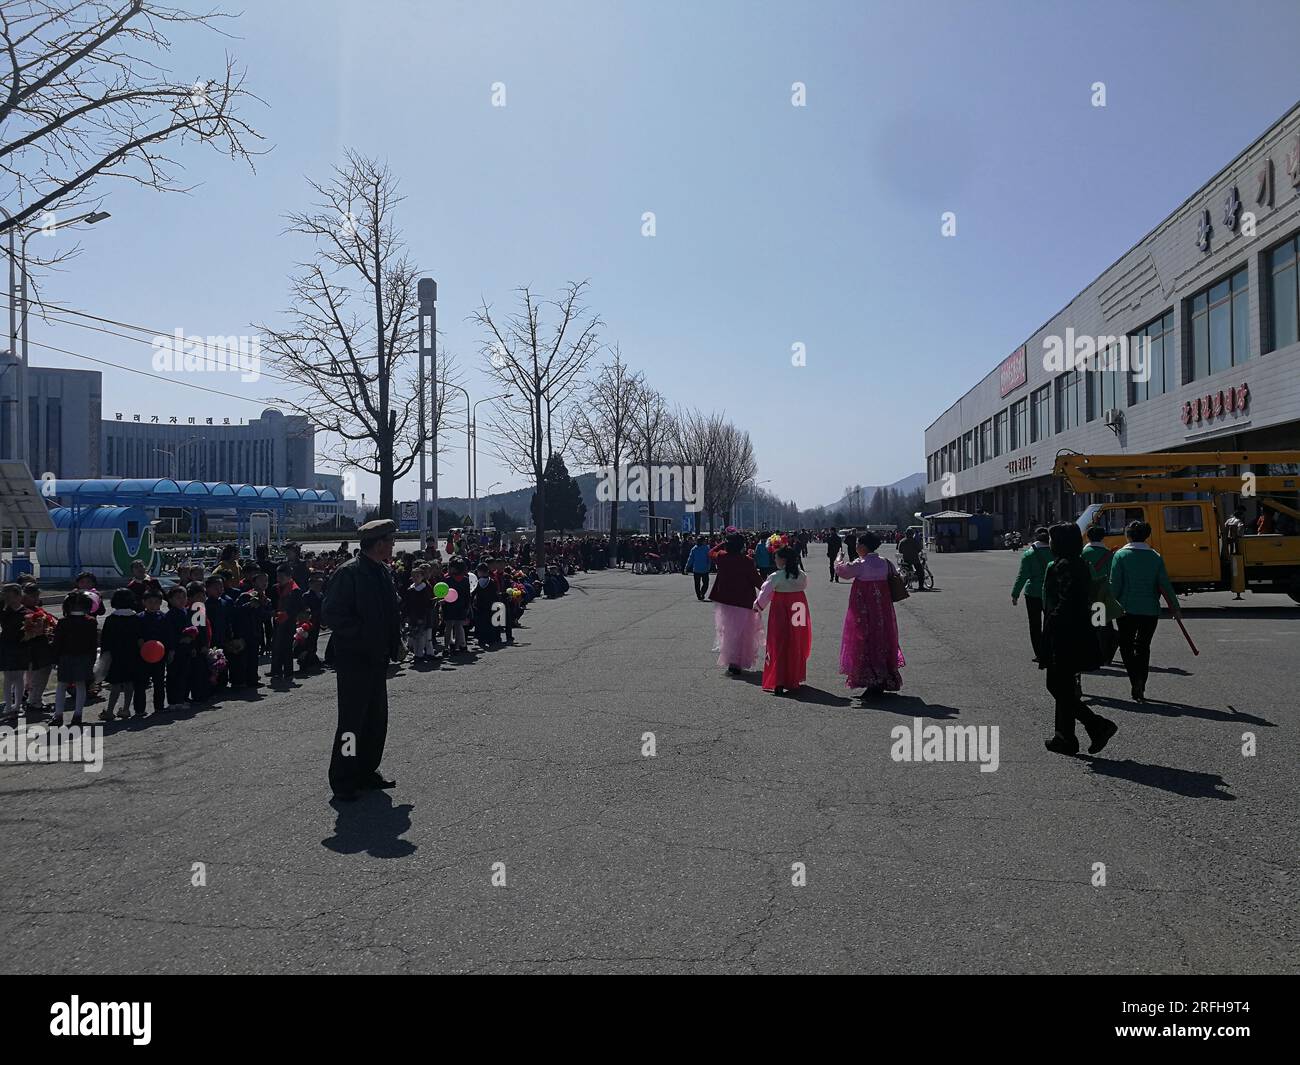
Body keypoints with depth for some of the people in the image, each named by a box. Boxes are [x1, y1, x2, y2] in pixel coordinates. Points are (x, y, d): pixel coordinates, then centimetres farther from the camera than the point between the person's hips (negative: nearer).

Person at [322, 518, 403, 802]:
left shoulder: (383, 572, 11)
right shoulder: (348, 573, -15)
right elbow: (331, 614, -19)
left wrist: (395, 642, 11)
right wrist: (363, 633, -21)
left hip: (378, 658, 8)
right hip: (354, 659, -8)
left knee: (377, 720, 14)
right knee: (352, 720, -2)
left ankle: (367, 772, 27)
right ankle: (343, 781, 10)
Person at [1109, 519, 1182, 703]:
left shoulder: (1121, 555, -6)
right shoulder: (1155, 557, 2)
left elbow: (1115, 585, -10)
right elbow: (1166, 585, 2)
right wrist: (1175, 608, 9)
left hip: (1127, 610, -3)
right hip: (1150, 610, 3)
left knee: (1126, 645, 10)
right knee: (1143, 647, 15)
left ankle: (1136, 679, -11)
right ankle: (1140, 688, 12)